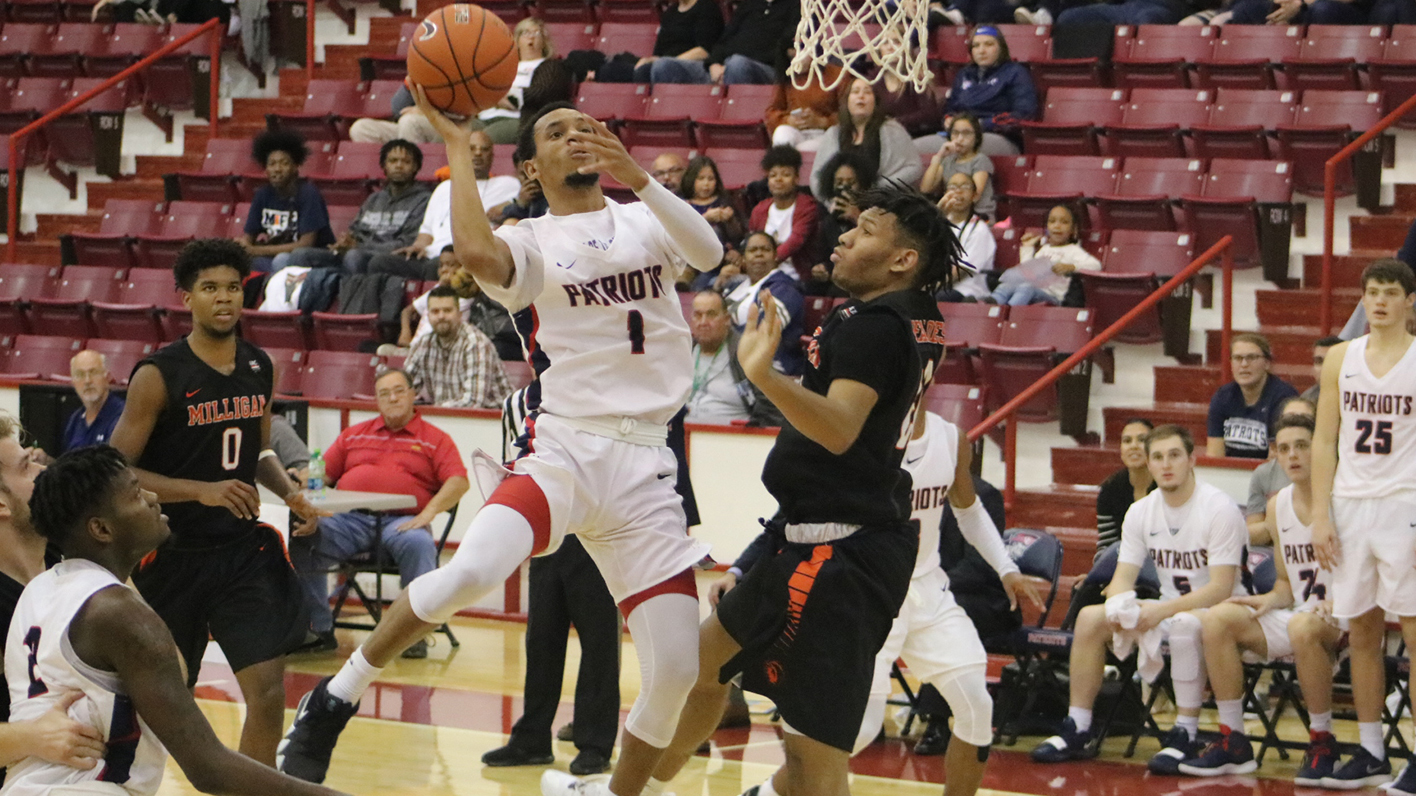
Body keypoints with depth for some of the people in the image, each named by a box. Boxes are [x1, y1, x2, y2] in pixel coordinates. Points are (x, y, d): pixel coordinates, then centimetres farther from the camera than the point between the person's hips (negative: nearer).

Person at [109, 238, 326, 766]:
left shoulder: (259, 367, 6)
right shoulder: (158, 376, -12)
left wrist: (289, 493, 1)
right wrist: (202, 490, -25)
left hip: (245, 550, 4)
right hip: (176, 557, -4)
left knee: (268, 692, -8)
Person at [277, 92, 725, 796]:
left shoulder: (646, 223, 13)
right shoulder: (531, 243, 5)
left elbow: (710, 252, -10)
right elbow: (476, 253, -21)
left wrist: (637, 178, -24)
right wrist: (456, 145, -12)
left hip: (645, 467, 3)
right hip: (563, 446, -3)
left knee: (676, 671, -3)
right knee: (471, 572, -30)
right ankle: (333, 700, -10)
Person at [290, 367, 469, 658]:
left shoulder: (435, 439, 14)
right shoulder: (354, 435, 25)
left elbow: (458, 481, 1)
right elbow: (322, 474, 19)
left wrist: (429, 511, -17)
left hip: (402, 520, -3)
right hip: (350, 518, 3)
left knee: (418, 545, -38)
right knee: (302, 542, -24)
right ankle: (320, 630, -15)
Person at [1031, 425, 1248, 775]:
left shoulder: (1219, 509, -16)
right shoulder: (1141, 512, 4)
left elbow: (1221, 588, -21)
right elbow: (1122, 578, 3)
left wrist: (1164, 610, -29)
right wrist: (1121, 606, -21)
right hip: (1167, 609, 7)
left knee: (1186, 625, -40)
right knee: (1090, 618, -11)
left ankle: (1184, 736, -30)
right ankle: (1077, 730, -5)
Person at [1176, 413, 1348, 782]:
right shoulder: (1278, 506, 11)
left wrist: (1334, 605, -28)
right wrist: (1270, 600, -3)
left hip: (1343, 620, -7)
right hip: (1299, 616, 7)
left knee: (1304, 626, -39)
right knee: (1217, 619, -12)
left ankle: (1323, 746, -23)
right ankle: (1233, 741, -9)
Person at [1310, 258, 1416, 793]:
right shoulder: (1341, 358, 10)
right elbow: (1325, 440, 11)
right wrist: (1320, 515, 3)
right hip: (1351, 505, 4)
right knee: (1361, 631, 8)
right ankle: (1371, 753, 16)